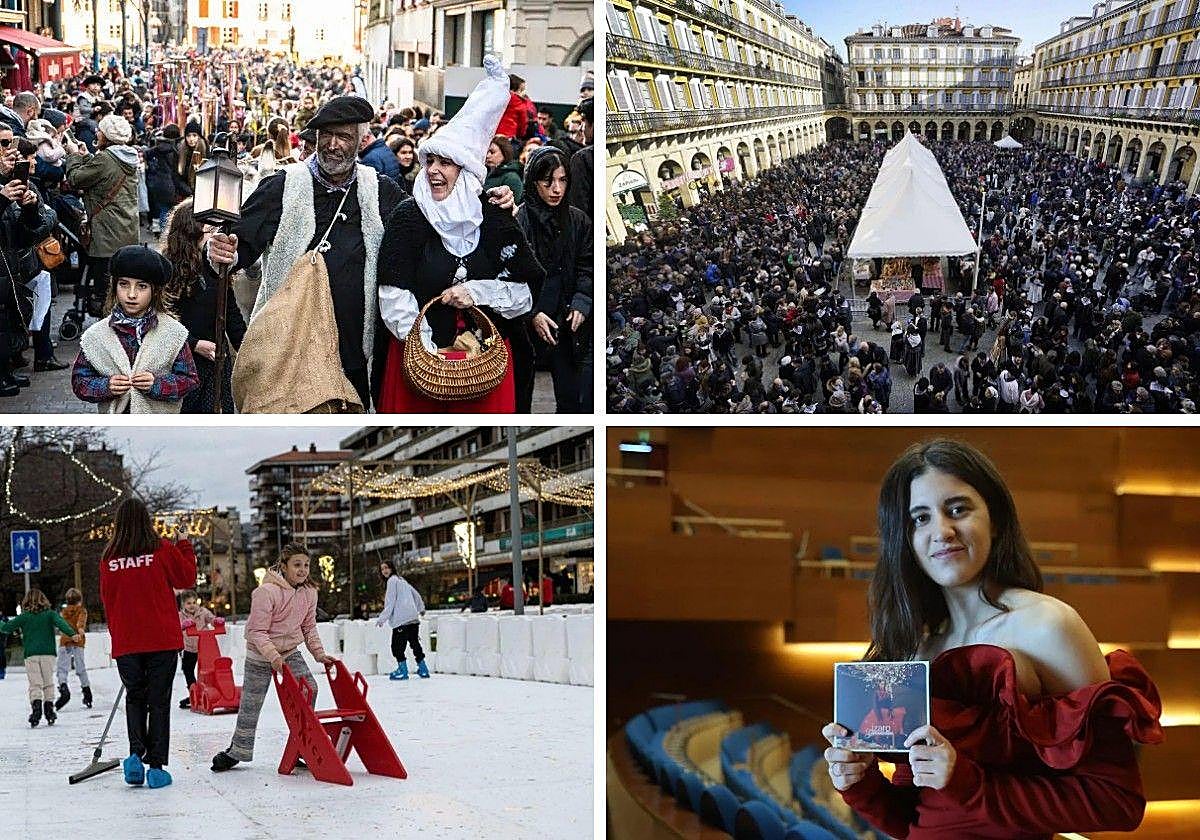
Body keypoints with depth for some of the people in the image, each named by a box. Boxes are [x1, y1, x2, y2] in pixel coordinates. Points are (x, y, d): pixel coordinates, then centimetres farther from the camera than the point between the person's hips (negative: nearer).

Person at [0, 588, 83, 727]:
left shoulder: (24, 617, 4)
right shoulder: (50, 614, 4)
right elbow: (61, 623, -13)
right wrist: (73, 634, -25)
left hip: (30, 655, -1)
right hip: (48, 653, 1)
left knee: (35, 684, -3)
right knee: (48, 682, 11)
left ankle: (36, 705, -24)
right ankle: (49, 707, 3)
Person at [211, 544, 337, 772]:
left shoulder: (309, 592, -4)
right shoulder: (267, 592, -24)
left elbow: (309, 627, 7)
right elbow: (257, 631, -24)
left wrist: (319, 653, -2)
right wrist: (273, 655, -35)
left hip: (290, 652, 5)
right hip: (260, 656, -5)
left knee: (309, 689, -13)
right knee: (250, 704, 2)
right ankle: (236, 751, 20)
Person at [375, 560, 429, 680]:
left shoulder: (392, 580, -5)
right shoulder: (401, 580, 21)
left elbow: (390, 603, -11)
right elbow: (416, 594, 28)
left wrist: (381, 619, -10)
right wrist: (421, 608, 44)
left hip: (401, 619, -9)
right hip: (413, 618, 9)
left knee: (397, 645, -4)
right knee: (415, 643, 12)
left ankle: (402, 670, -5)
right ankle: (423, 670, 15)